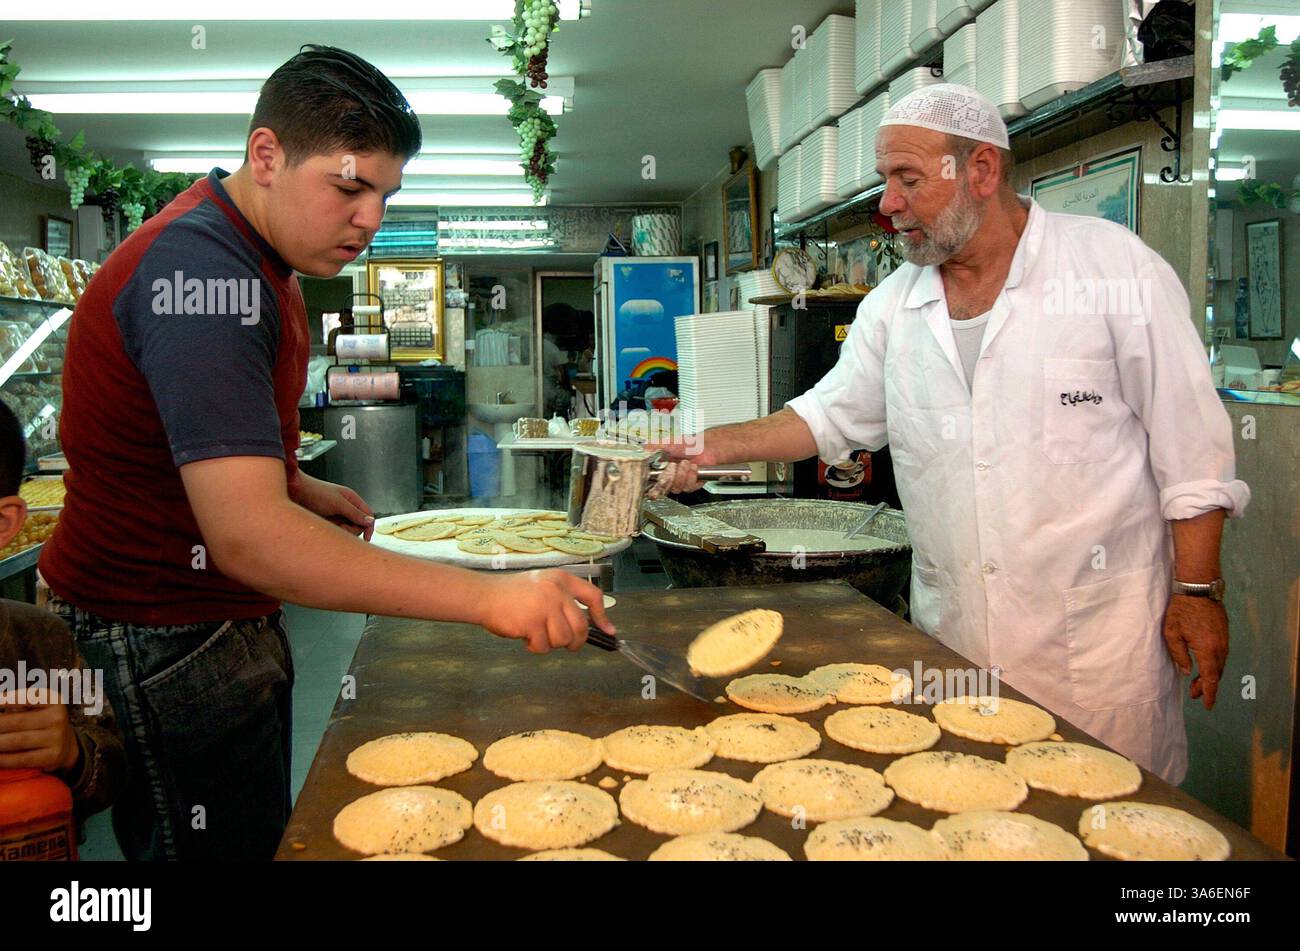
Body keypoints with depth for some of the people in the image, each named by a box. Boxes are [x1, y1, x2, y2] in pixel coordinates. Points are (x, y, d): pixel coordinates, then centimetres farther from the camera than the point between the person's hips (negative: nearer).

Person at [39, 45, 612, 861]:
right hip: (163, 649, -10)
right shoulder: (204, 271, -25)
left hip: (230, 625, 10)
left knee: (267, 833, 16)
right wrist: (488, 597, -39)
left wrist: (303, 488, 6)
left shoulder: (247, 254, 9)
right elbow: (247, 536, -36)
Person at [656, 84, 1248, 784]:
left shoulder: (1114, 265, -6)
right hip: (951, 627, 4)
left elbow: (1190, 442, -5)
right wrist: (717, 446, 1)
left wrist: (1196, 590, -6)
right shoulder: (894, 305, 6)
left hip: (1099, 624, -4)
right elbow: (830, 416, 14)